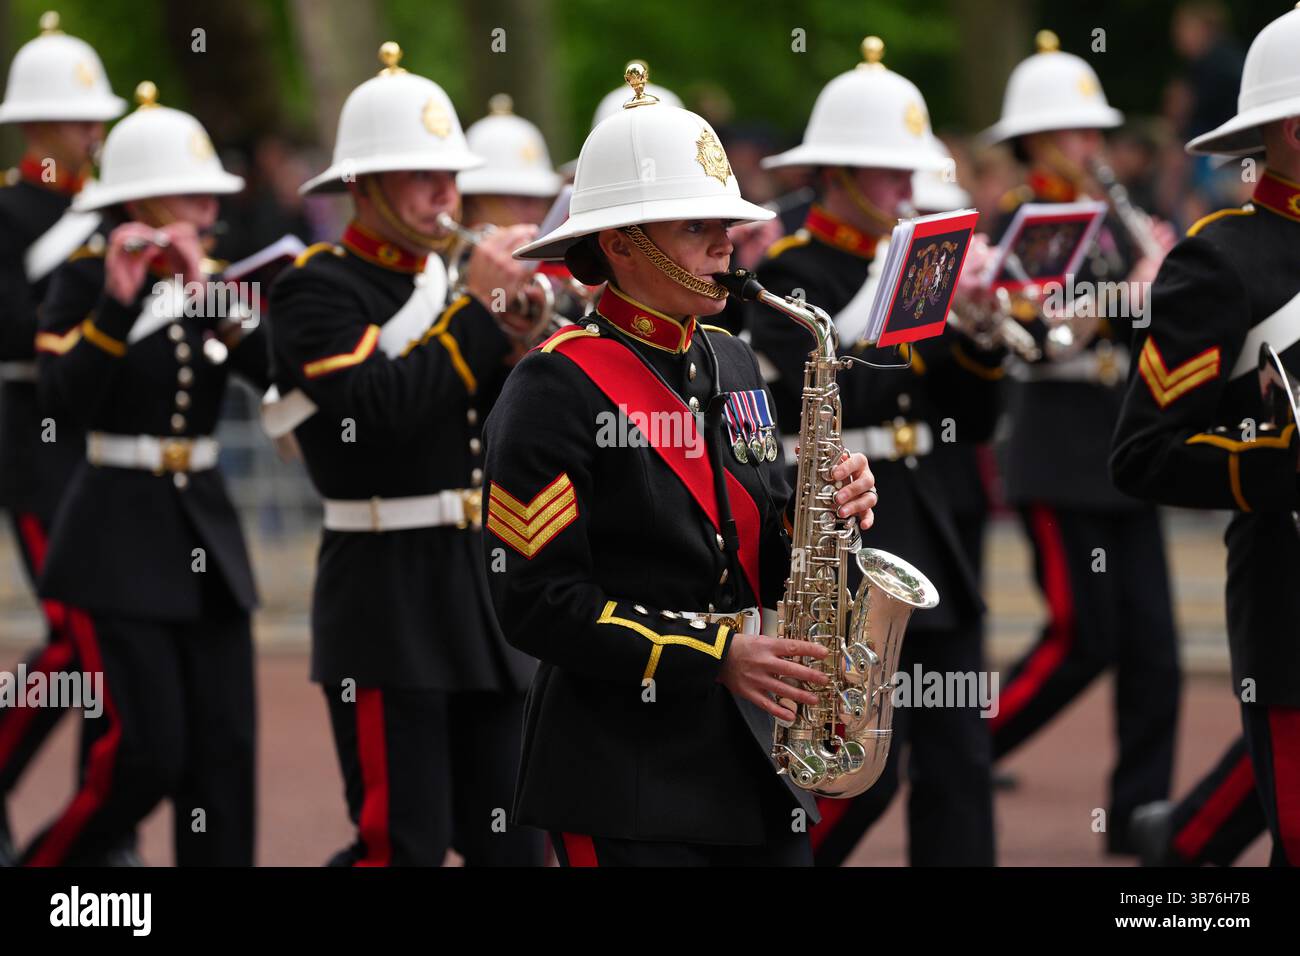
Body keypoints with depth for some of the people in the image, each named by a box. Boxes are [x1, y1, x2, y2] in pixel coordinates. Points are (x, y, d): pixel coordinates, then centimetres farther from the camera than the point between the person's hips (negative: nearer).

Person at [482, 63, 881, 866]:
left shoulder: (731, 363, 13)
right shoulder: (557, 386, -10)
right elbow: (537, 602, -14)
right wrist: (714, 654, -19)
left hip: (752, 758, 7)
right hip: (625, 779, -7)